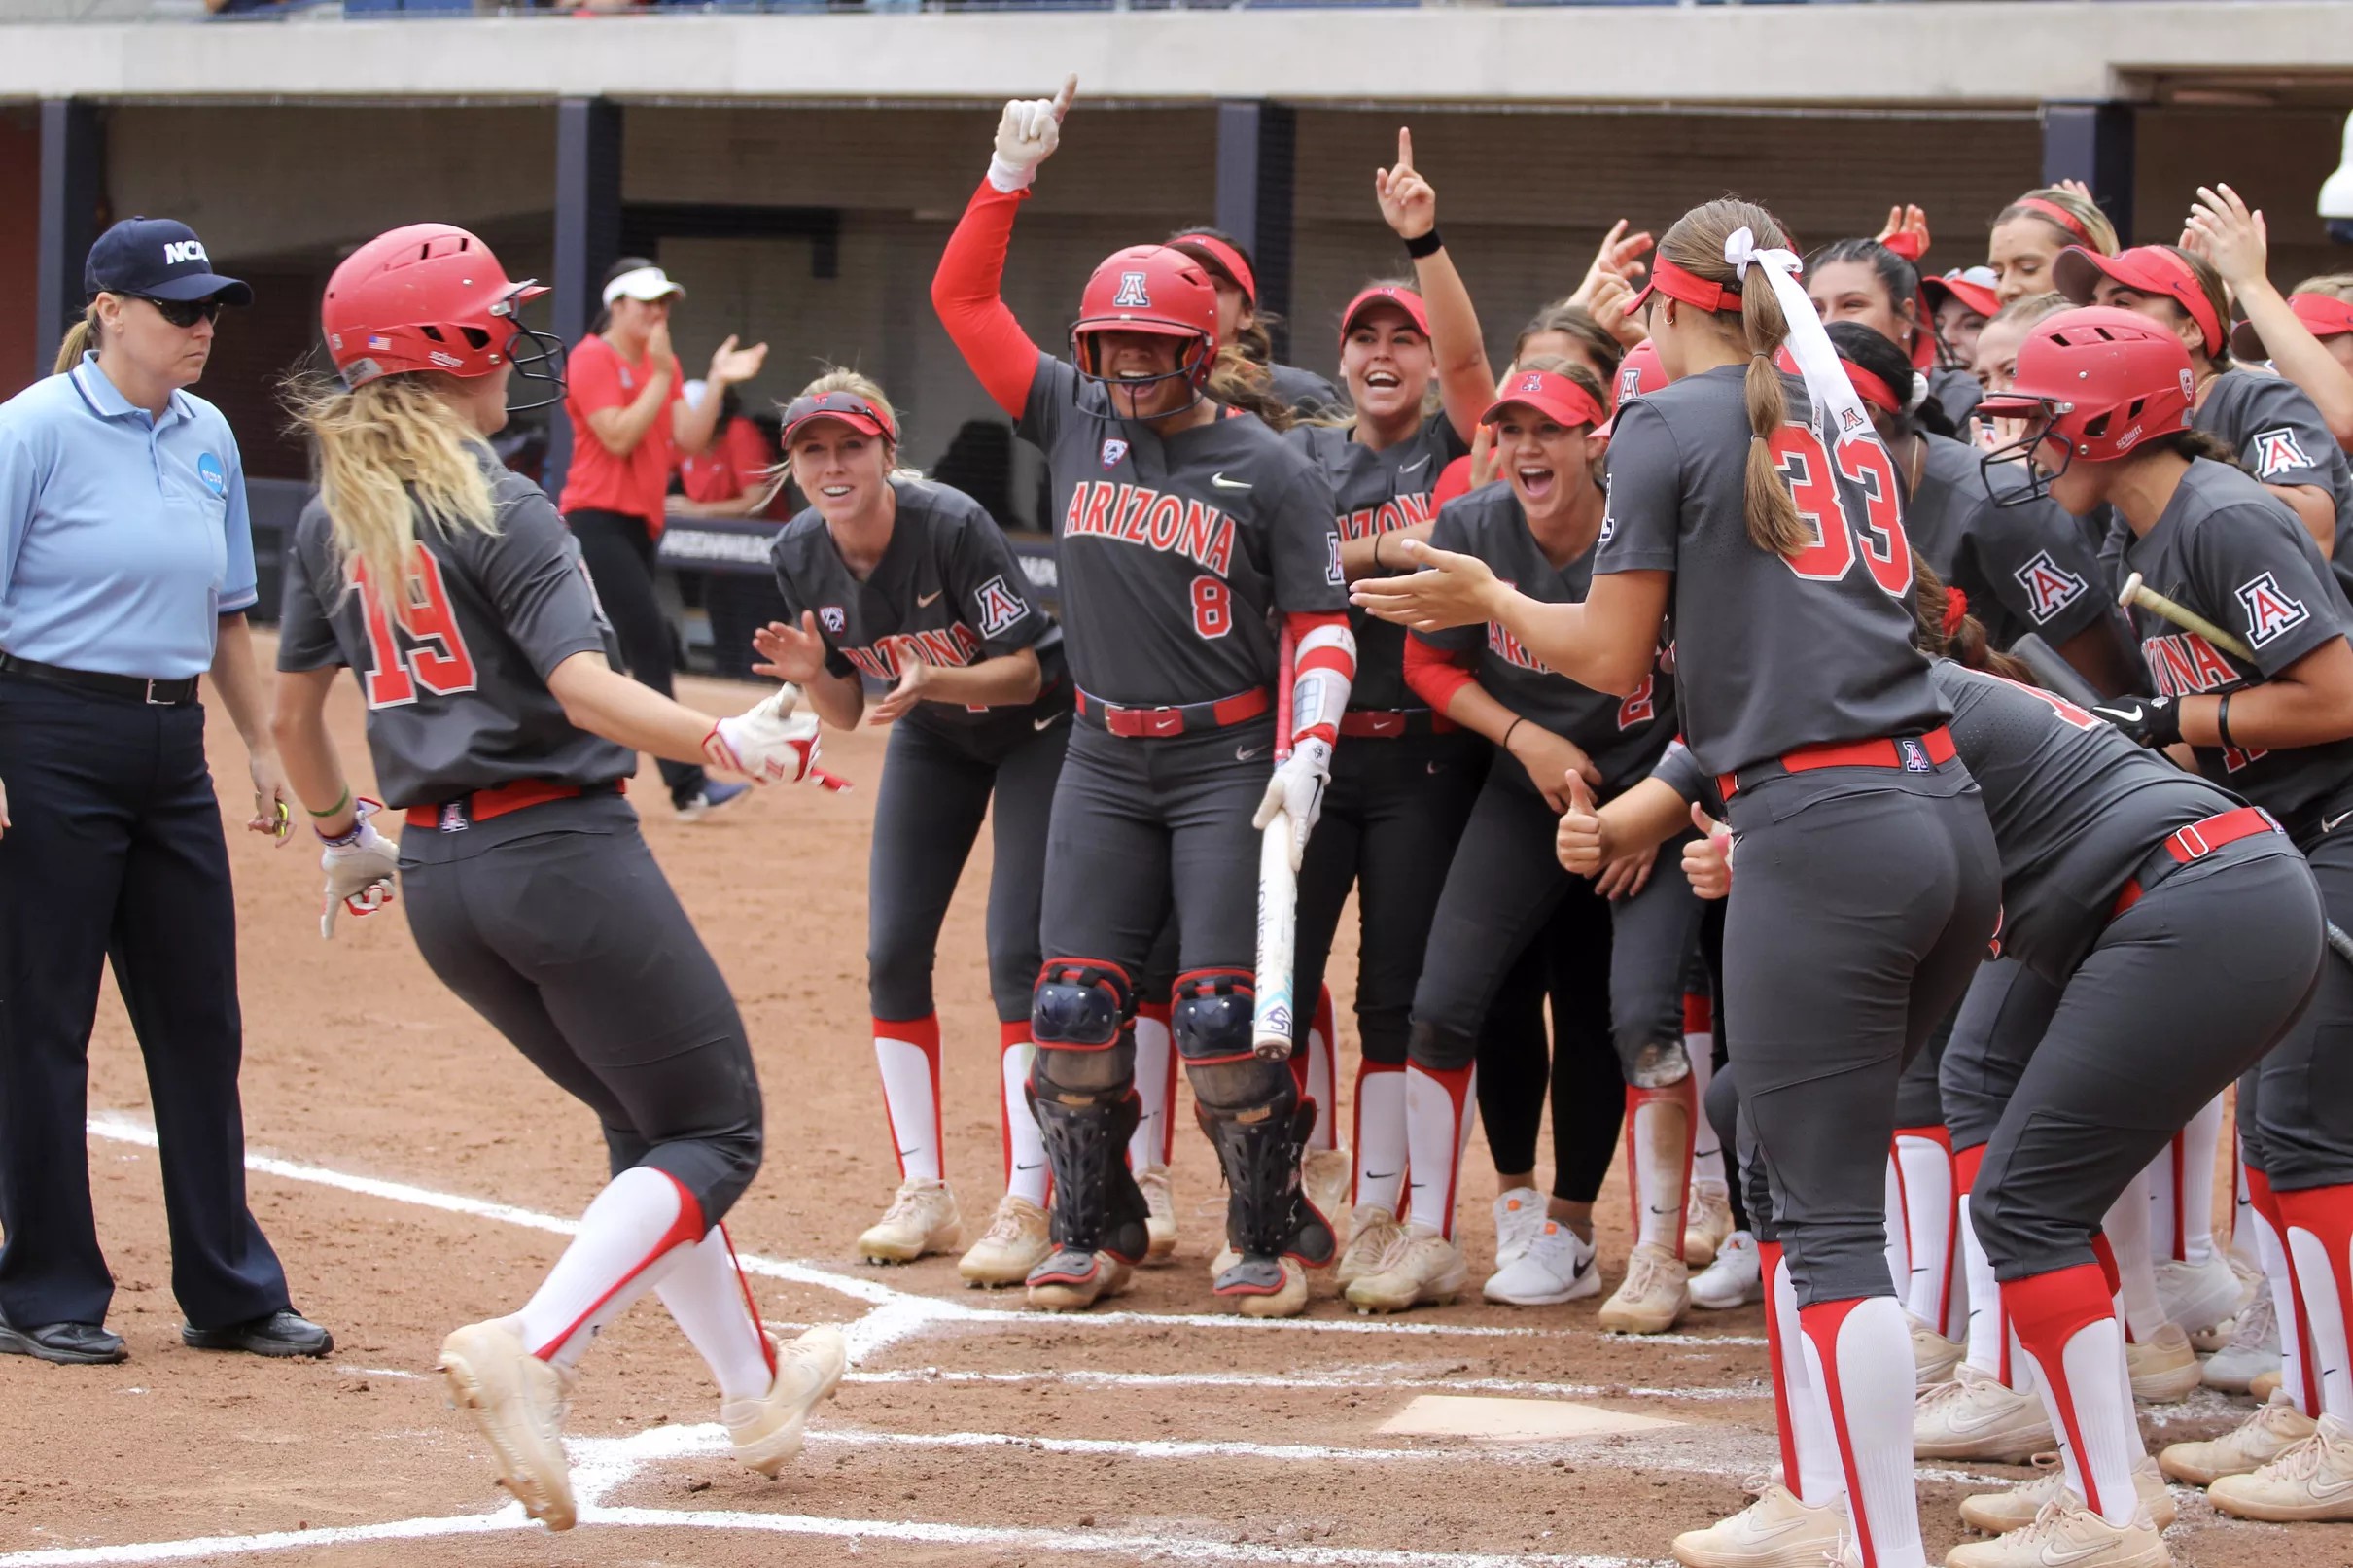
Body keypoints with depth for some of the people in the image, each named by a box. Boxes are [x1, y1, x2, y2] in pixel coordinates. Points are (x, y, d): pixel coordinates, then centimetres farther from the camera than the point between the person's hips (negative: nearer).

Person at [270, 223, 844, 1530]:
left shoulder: (333, 522, 8)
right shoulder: (501, 512, -13)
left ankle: (754, 1385, 28)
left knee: (649, 1125, 22)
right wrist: (726, 743, -20)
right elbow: (587, 691, -24)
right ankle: (533, 1350, -20)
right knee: (712, 1135, -1)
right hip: (563, 852, -8)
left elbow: (291, 711, 15)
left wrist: (344, 838, 29)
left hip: (441, 881, 8)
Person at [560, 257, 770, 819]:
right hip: (599, 519, -9)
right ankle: (687, 784, -20)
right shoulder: (592, 360, -9)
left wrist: (717, 382, -5)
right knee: (652, 648, -16)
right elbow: (620, 437, -19)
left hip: (640, 523, 9)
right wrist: (662, 376, -17)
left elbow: (688, 441, 5)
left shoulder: (661, 364, 15)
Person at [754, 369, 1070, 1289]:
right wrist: (809, 673, -25)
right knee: (893, 958, -1)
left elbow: (1024, 672, -25)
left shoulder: (952, 527, -30)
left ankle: (1025, 1207, -14)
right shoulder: (800, 559, -13)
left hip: (1035, 731, -6)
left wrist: (931, 680, -42)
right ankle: (924, 1194, 9)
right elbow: (846, 712, -3)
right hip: (931, 743, 6)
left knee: (1019, 956, -16)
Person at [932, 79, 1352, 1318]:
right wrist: (1011, 173, -5)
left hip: (1227, 761, -4)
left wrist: (1307, 755, -19)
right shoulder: (1076, 423, 5)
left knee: (1221, 1015, -9)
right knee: (1075, 1006, 1)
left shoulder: (1270, 471, -5)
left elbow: (1321, 624, -6)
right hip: (1103, 760, 4)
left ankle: (1270, 1236, 5)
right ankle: (1093, 1231, 14)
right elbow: (962, 299, 5)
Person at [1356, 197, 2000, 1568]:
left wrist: (1488, 601, 17)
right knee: (1795, 1164, 20)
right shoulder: (1851, 417, 19)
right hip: (1951, 821, 7)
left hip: (1824, 836, -7)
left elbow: (1612, 659, 2)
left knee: (1829, 1217, -6)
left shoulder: (1671, 424, 1)